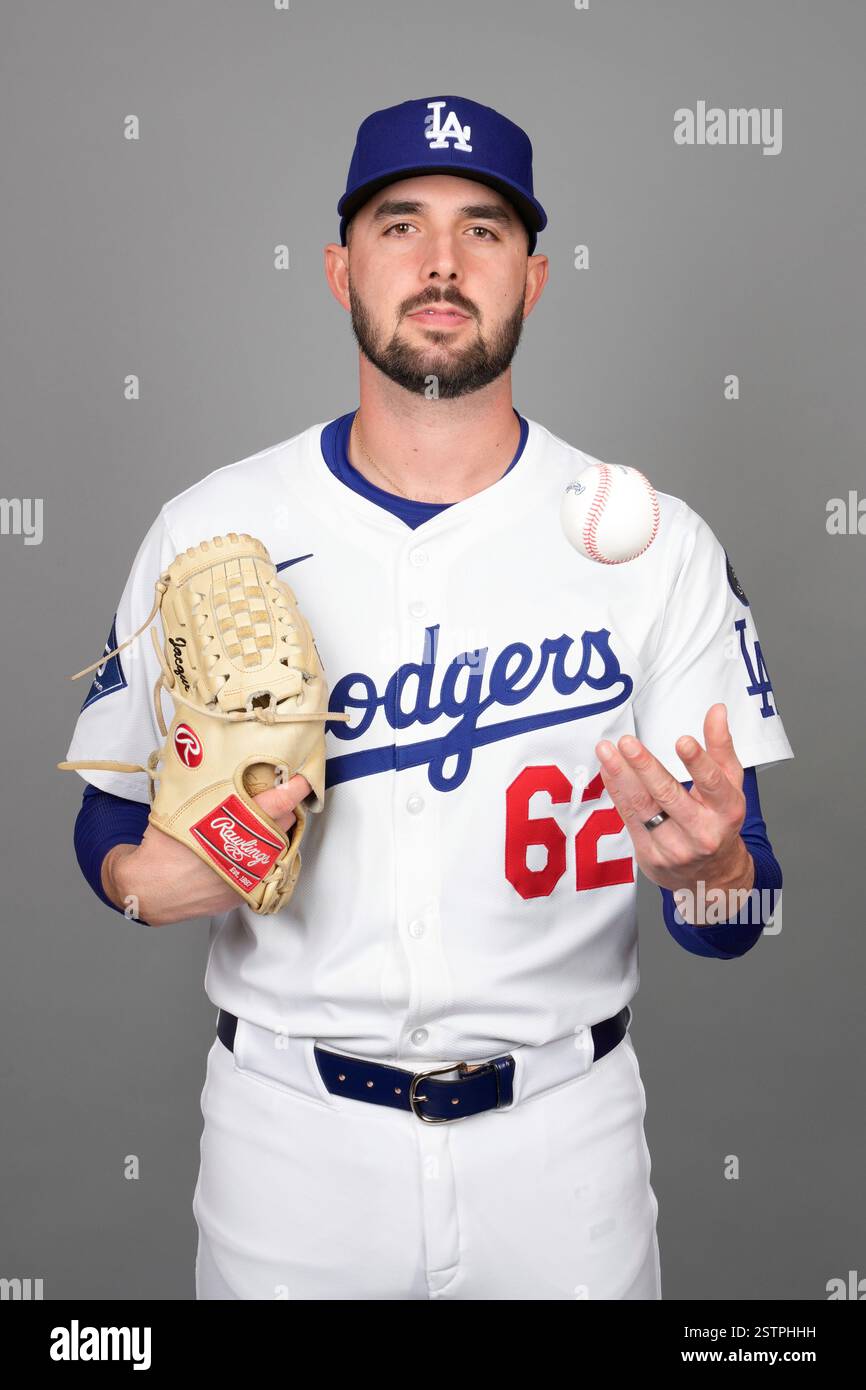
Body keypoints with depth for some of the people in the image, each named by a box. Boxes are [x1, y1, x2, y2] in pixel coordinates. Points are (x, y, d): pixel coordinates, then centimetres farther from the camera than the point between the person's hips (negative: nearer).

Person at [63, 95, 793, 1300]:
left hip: (560, 1135, 0)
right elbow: (112, 809, 5)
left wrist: (709, 865, -28)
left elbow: (734, 923, -6)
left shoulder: (657, 544, -8)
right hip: (290, 1129, 1)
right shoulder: (207, 530, -5)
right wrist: (145, 881, -17)